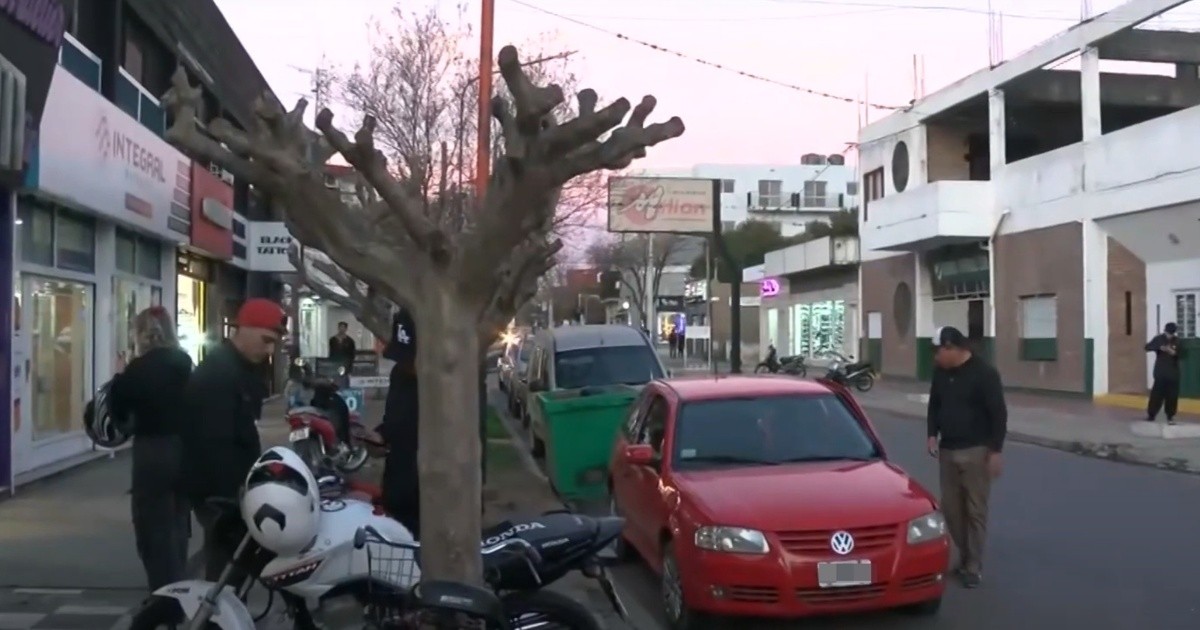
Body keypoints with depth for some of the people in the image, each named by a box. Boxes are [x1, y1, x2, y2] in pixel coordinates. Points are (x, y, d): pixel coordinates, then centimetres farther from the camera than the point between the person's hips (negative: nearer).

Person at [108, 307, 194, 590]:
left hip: (153, 454, -6)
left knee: (155, 534, 4)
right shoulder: (184, 363, 4)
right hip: (184, 450, 6)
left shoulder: (140, 368, -13)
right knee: (177, 529, 20)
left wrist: (121, 377, 10)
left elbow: (118, 408, -3)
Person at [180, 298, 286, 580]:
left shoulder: (242, 368, 12)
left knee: (228, 558, 15)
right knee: (226, 563, -7)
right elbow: (215, 443, -25)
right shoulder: (217, 373, -20)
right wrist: (232, 495, -25)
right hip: (217, 488, -10)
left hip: (233, 483, 10)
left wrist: (252, 477, 15)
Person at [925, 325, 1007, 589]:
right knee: (951, 509, 8)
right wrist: (933, 434, 5)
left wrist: (995, 451, -14)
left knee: (975, 510, -1)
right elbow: (934, 405, 18)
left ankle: (974, 567, 6)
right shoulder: (941, 373, 7)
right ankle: (965, 556, 24)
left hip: (976, 452, -6)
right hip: (947, 451, 6)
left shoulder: (984, 373, -12)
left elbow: (999, 413, -12)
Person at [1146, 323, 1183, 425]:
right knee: (1157, 394, -1)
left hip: (1173, 373, 1)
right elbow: (1147, 347, -11)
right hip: (1160, 372, -1)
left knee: (1172, 395, 2)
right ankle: (1151, 414, 10)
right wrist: (1159, 347, -27)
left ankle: (1170, 416, 10)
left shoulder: (1177, 341, 4)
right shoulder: (1158, 339, 0)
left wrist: (1174, 353, -17)